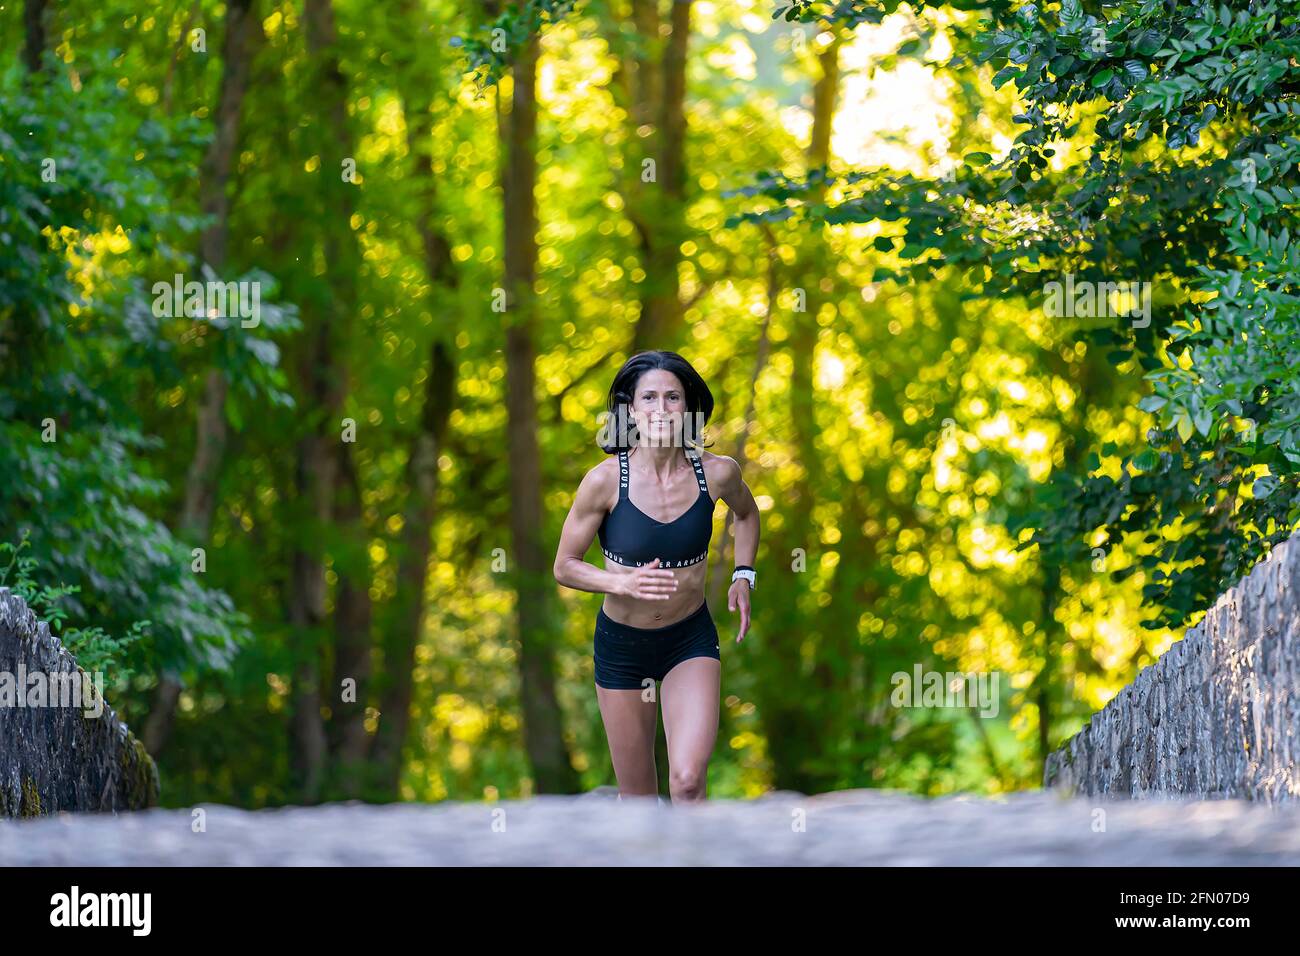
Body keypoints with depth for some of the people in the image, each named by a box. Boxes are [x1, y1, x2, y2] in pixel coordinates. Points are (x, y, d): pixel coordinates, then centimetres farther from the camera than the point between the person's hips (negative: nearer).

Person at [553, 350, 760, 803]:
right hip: (621, 645, 0)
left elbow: (746, 512, 14)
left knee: (687, 781, -19)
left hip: (692, 641, 0)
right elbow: (564, 566, -8)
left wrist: (743, 577, 2)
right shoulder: (605, 481, -18)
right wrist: (624, 583, -24)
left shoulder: (717, 472, -11)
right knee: (637, 795, 11)